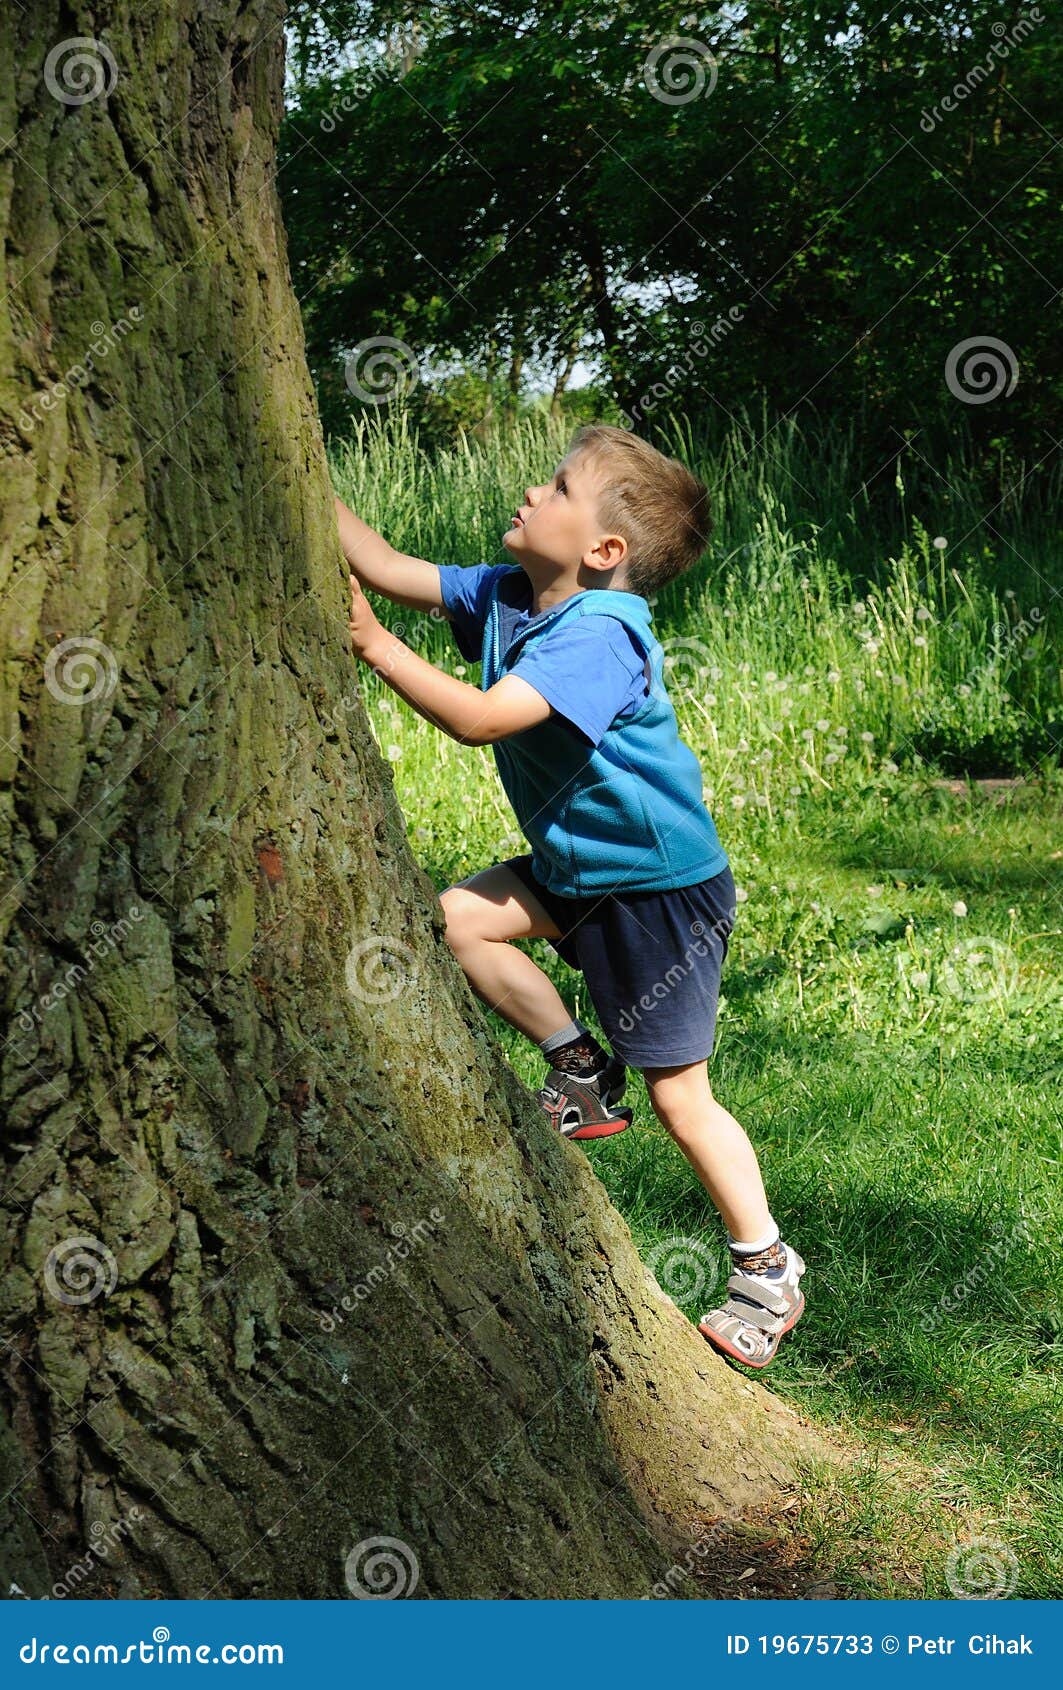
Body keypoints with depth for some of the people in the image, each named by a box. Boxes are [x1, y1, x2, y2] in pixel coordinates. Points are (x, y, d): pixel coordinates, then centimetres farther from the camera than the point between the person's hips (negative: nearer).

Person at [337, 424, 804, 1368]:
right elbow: (389, 570, 3)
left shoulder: (600, 637, -29)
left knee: (678, 1098, -2)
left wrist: (372, 644, -34)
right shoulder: (507, 596, -2)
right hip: (576, 867, 9)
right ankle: (583, 1071, 11)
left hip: (662, 888, -9)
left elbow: (479, 718, -37)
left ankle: (768, 1274, 16)